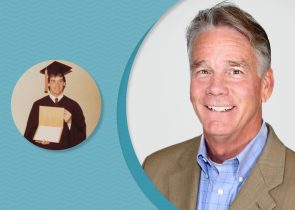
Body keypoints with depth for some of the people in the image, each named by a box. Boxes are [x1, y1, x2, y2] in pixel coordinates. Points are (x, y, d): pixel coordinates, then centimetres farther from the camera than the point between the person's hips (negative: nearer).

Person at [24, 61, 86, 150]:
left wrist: (70, 123, -16)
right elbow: (30, 133, 5)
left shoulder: (73, 106, 1)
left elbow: (81, 134, -1)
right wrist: (39, 139, -13)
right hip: (44, 151, 0)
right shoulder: (38, 105, 2)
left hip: (66, 151, 0)